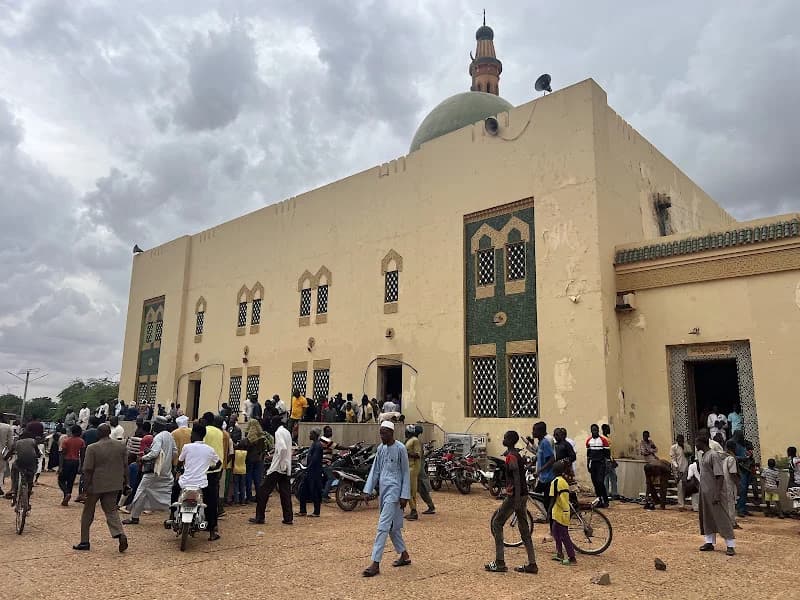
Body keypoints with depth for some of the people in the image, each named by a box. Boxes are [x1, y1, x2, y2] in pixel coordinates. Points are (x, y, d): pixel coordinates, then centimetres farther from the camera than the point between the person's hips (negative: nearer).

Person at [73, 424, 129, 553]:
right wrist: (125, 483, 16)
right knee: (111, 511, 8)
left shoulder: (92, 448, -11)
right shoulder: (121, 447, 1)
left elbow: (87, 469, -11)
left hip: (96, 485, -3)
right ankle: (120, 534, -13)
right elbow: (125, 466, 6)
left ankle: (84, 541, 20)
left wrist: (87, 486, 0)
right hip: (114, 485, 3)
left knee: (88, 513, 14)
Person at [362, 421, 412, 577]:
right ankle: (404, 555, 30)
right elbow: (375, 470, 12)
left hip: (393, 490, -7)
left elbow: (405, 473, -7)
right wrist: (368, 490, 6)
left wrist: (404, 495, -9)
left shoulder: (400, 448, -9)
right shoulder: (380, 448, 9)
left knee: (383, 526, -11)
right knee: (393, 526, 15)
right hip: (382, 490, 7)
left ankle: (376, 564, -10)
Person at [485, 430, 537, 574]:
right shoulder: (517, 455, 14)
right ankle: (532, 564, 14)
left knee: (496, 523, 0)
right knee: (524, 529, 11)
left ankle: (500, 563, 2)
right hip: (523, 495, 9)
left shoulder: (511, 457, -16)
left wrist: (516, 501, -26)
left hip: (515, 496, -9)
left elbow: (517, 478, -23)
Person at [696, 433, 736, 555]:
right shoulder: (703, 456, 12)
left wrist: (717, 494, -24)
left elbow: (720, 476, -20)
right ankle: (710, 542, 22)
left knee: (721, 518, -4)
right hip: (704, 492, 9)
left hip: (713, 492, -9)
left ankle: (730, 545, 1)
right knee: (706, 518, 13)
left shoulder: (713, 455, -16)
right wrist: (701, 492, 19)